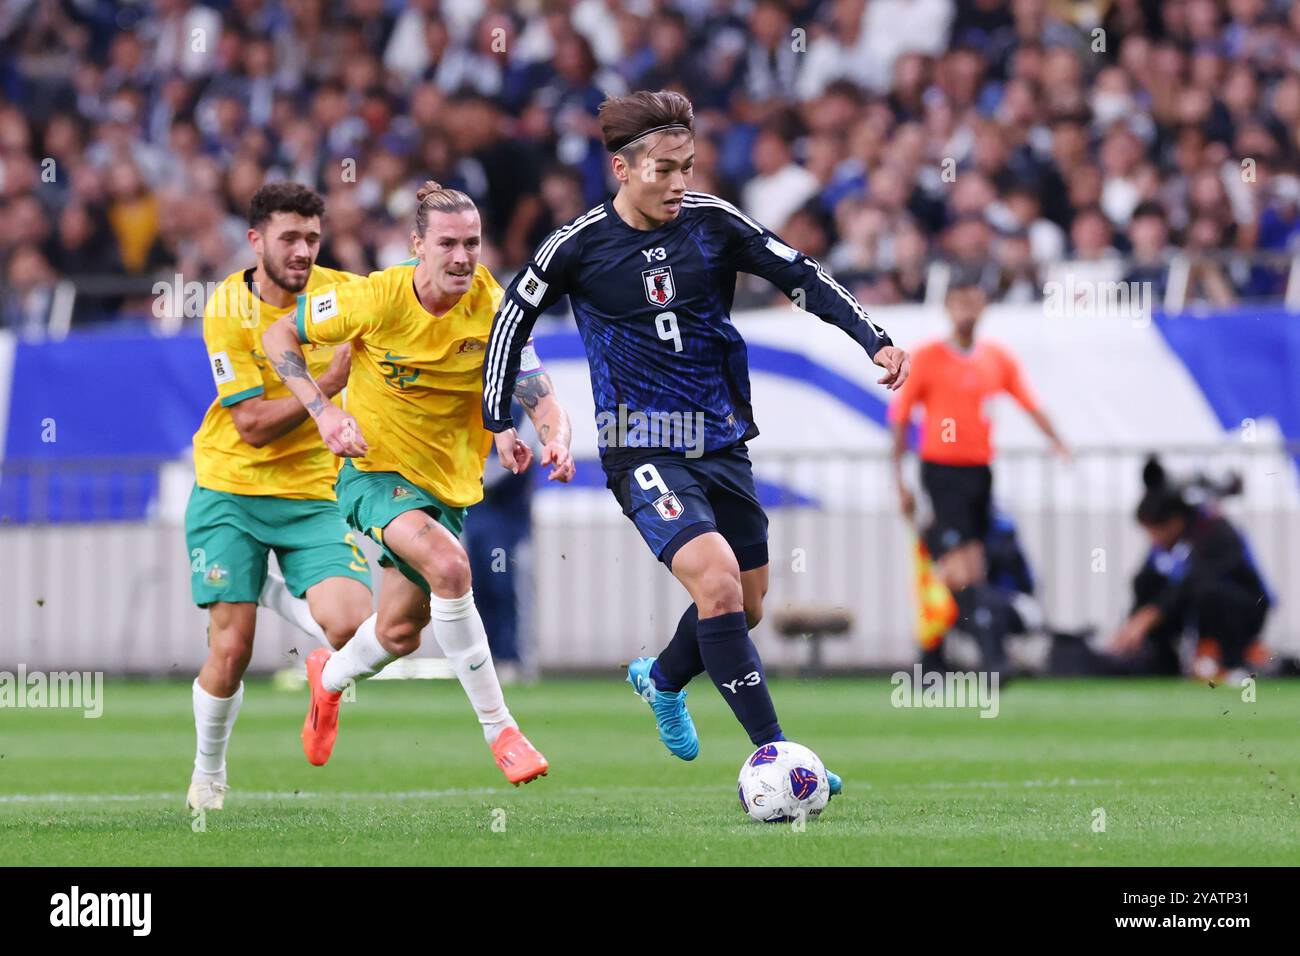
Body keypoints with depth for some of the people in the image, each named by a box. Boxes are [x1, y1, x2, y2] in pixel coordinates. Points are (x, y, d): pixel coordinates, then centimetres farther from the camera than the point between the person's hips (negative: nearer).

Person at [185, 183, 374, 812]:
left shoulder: (338, 291, -4)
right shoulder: (228, 311, -12)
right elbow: (252, 425, -16)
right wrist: (329, 384, -23)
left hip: (313, 494, 2)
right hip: (230, 492, -2)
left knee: (349, 625, -20)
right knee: (230, 651, -7)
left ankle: (275, 593, 16)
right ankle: (207, 775, 21)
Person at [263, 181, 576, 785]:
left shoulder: (494, 308, -13)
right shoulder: (377, 298, -19)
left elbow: (538, 394, -17)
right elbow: (279, 336, -7)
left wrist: (555, 437, -39)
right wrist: (323, 412, -19)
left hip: (447, 481, 4)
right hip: (375, 469, -4)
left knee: (399, 633, 14)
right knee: (448, 564, -32)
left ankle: (328, 678, 52)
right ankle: (499, 731, -23)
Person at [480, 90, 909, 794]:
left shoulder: (712, 222, -2)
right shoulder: (581, 245, -8)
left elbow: (802, 277, 3)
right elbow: (514, 316, 6)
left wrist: (874, 340, -7)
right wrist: (499, 419, 4)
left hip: (722, 441, 5)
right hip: (643, 450, -5)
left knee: (745, 606, 13)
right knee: (717, 579, -24)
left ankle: (661, 679, 45)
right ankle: (771, 753, -22)